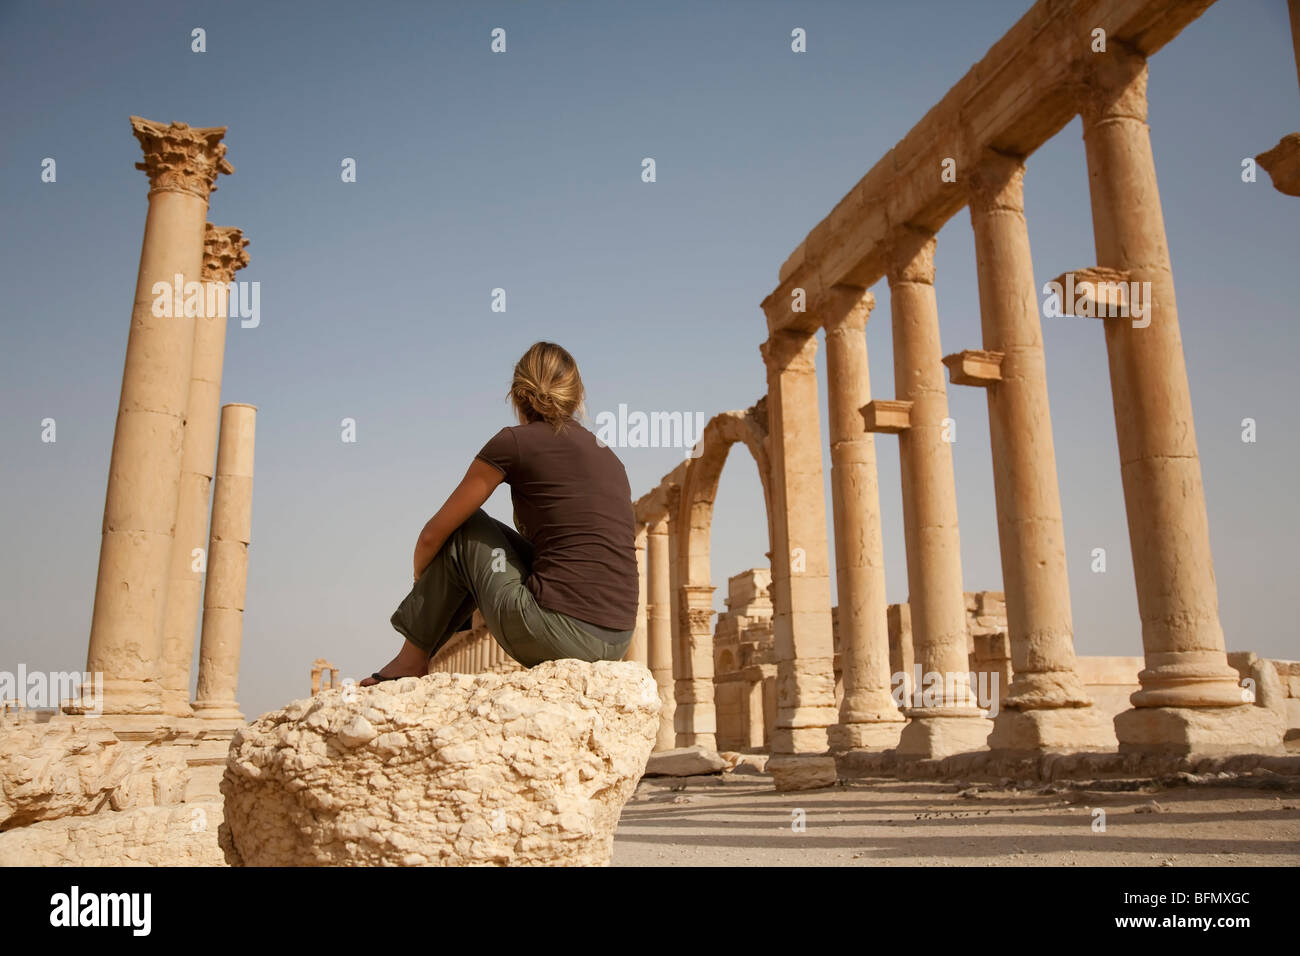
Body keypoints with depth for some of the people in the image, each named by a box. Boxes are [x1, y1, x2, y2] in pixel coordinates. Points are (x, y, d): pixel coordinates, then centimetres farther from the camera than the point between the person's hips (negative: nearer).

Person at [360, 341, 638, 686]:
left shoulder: (513, 442, 2)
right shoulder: (609, 457, 18)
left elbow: (433, 536, 11)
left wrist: (425, 591, 32)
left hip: (554, 635, -6)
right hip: (617, 644, 6)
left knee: (465, 528, 16)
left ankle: (413, 657, 24)